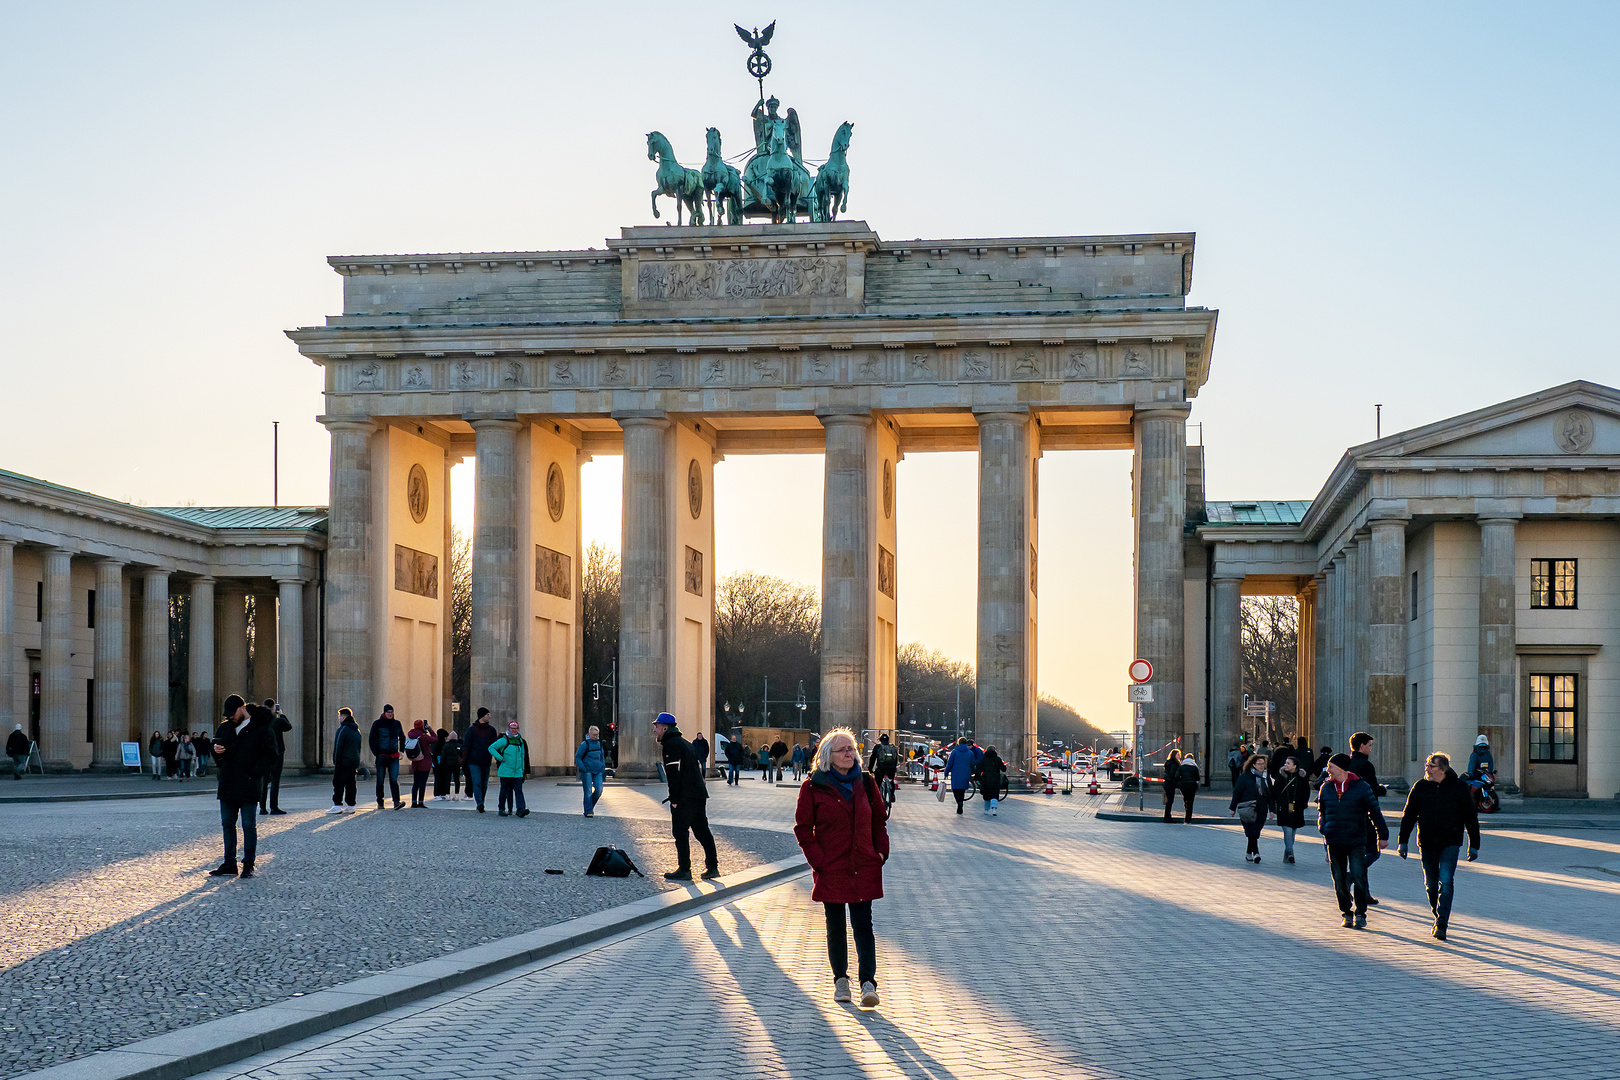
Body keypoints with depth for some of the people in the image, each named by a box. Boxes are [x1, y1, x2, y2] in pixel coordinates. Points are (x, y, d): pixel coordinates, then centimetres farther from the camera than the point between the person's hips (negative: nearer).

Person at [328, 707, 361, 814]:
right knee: (350, 784, 10)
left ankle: (337, 805, -8)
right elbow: (359, 747, 20)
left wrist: (336, 761, -12)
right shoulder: (356, 730, 16)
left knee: (338, 783, -4)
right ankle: (351, 806, 9)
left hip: (343, 762, -8)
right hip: (354, 762, 8)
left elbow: (339, 747, -15)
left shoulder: (343, 729, -12)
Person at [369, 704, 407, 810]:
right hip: (381, 756, -1)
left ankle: (396, 802, -18)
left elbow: (402, 738, 24)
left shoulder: (397, 724, 10)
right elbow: (372, 740, 2)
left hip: (394, 757, 1)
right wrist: (376, 753, -6)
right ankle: (380, 803, 15)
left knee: (394, 779, -11)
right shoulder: (377, 724, 1)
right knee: (380, 781, 4)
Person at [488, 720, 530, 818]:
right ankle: (501, 809, 16)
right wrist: (500, 758, -13)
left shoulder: (521, 741, 13)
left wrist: (525, 771, 19)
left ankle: (520, 810, -16)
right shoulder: (504, 740, -4)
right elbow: (491, 748, -5)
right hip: (505, 772, -4)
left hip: (518, 772, 4)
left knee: (518, 790, -7)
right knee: (505, 790, 3)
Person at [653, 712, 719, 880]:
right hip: (699, 794, 9)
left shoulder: (671, 745, -10)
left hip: (685, 797, -9)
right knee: (702, 831, 12)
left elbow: (674, 773, -19)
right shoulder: (684, 743, 21)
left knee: (680, 832, -3)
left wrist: (674, 799, -17)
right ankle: (712, 867, 13)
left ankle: (684, 870, -2)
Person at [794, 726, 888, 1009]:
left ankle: (868, 982, -9)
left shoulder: (865, 784, 6)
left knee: (863, 924, -5)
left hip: (864, 868, 1)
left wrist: (881, 851, 4)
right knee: (835, 926, 8)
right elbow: (803, 828, -1)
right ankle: (840, 980, 22)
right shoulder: (813, 787, -4)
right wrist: (817, 860, -8)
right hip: (831, 869, -1)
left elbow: (879, 820, 16)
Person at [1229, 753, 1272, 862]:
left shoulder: (1267, 777, 14)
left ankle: (1249, 853, 14)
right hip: (1248, 810, -4)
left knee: (1255, 832, 4)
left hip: (1262, 810, 4)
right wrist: (1233, 808, -1)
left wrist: (1271, 809, 15)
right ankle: (1255, 853, -12)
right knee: (1252, 832, -9)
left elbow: (1270, 794, 20)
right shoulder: (1245, 776, -1)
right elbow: (1237, 792, 0)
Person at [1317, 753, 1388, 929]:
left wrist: (1382, 835, 1)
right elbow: (1321, 810, 21)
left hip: (1356, 841, -4)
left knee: (1359, 878, -9)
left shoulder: (1361, 787, -3)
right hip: (1334, 842, 4)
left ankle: (1360, 914, 4)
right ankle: (1346, 913, 18)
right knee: (1339, 880, 6)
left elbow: (1375, 812, 3)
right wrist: (1322, 827, 3)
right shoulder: (1326, 787, 7)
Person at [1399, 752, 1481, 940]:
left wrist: (1474, 845, 3)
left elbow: (1471, 817, 4)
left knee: (1445, 884, -13)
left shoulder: (1459, 787, -2)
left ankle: (1441, 925, -14)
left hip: (1450, 843, -3)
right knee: (1431, 885, 10)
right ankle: (1439, 917, 31)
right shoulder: (1420, 787, 2)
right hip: (1427, 844, 3)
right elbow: (1408, 816, 7)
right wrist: (1403, 841, 2)